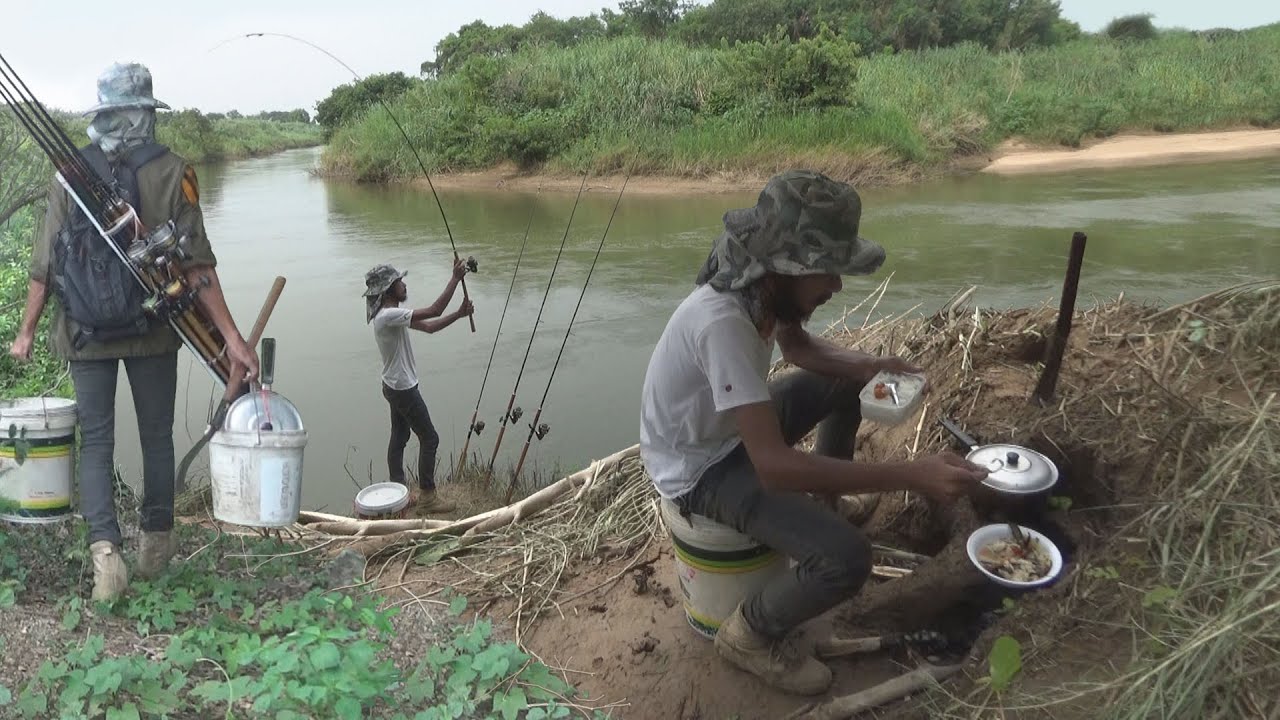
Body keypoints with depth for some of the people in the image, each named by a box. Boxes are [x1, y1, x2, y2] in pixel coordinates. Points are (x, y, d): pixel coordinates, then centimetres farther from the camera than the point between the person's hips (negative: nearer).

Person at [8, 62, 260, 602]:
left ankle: (105, 550, -6)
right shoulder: (172, 173, -7)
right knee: (157, 437, 14)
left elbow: (44, 266, 1)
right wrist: (232, 338, -10)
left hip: (84, 334, 1)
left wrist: (26, 332, 13)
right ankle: (155, 547, 24)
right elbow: (196, 267, -12)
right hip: (154, 333, -1)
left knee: (95, 442, 9)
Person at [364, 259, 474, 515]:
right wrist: (455, 278, -26)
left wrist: (459, 314, -1)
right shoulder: (388, 316, -26)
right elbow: (434, 311, -30)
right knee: (429, 438, 0)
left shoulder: (392, 314, 6)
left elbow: (429, 327, 9)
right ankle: (427, 498, 8)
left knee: (399, 438, 16)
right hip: (403, 389, -10)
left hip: (395, 387, 10)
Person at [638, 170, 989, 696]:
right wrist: (912, 476, -40)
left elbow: (800, 347, 13)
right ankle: (750, 633, 4)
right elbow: (773, 465, -41)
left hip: (734, 430, 9)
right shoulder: (722, 322, -37)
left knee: (846, 384, 16)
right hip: (699, 469, -9)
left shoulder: (764, 287, -10)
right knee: (845, 558, -23)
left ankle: (820, 502, 32)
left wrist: (867, 366, -8)